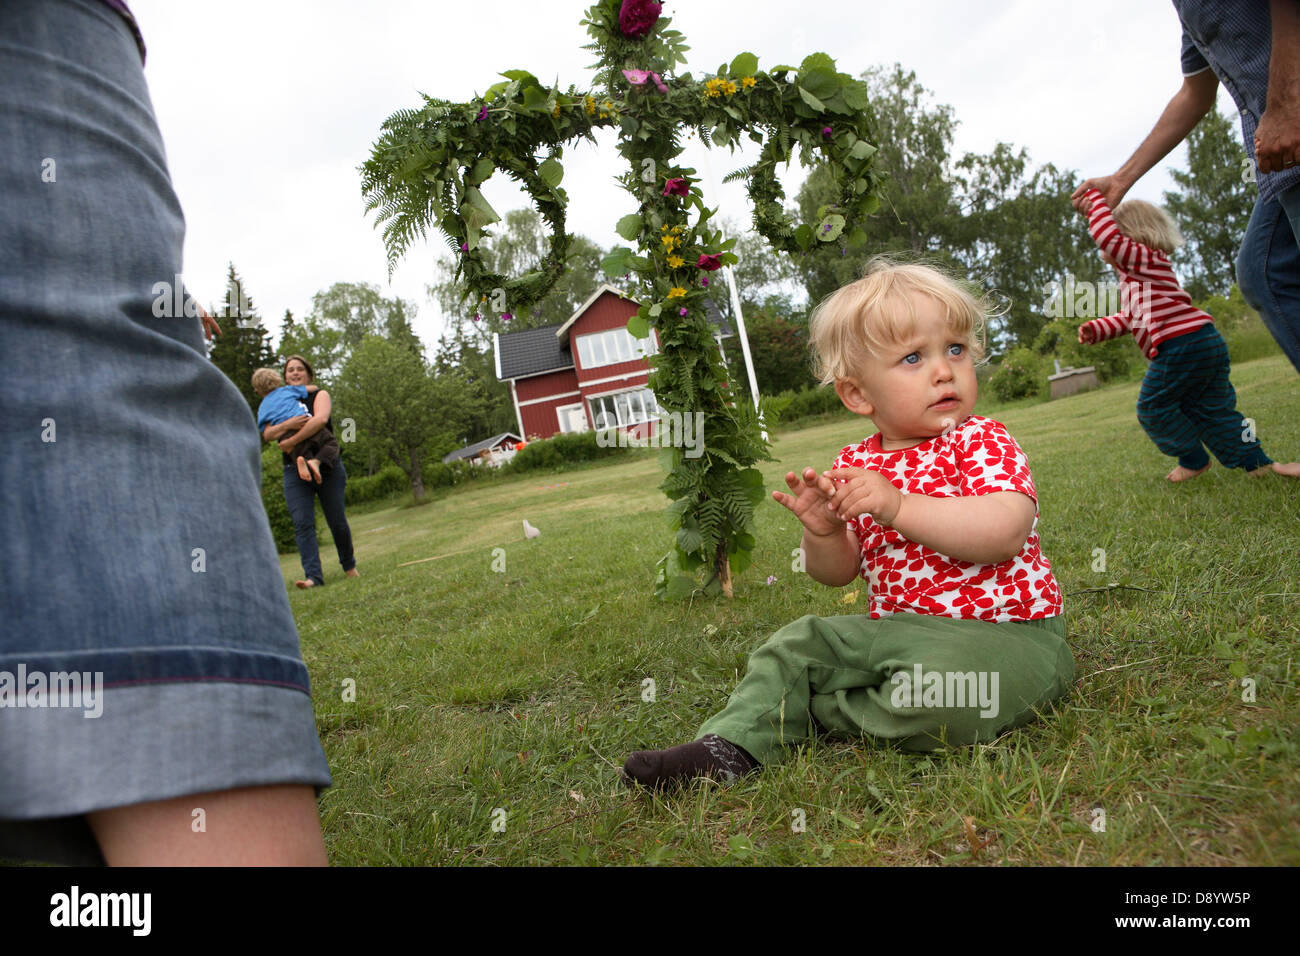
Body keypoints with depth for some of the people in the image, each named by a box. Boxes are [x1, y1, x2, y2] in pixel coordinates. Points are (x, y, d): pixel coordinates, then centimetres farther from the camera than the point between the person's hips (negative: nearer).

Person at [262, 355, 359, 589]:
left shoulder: (319, 395, 4)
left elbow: (320, 420, -18)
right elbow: (267, 434, -1)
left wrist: (291, 442, -20)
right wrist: (288, 424, -21)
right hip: (294, 471, 3)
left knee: (337, 521, 1)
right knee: (302, 523, -10)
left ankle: (349, 565, 21)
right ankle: (313, 575, -15)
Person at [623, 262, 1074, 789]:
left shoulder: (983, 442, -8)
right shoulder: (856, 463, 7)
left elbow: (1005, 532, -27)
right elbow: (839, 572, 11)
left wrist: (896, 505, -33)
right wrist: (823, 533, -14)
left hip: (1002, 630, -6)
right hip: (895, 627, 6)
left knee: (935, 693, -33)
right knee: (801, 642, 0)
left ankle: (815, 710, -6)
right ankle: (731, 744, 1)